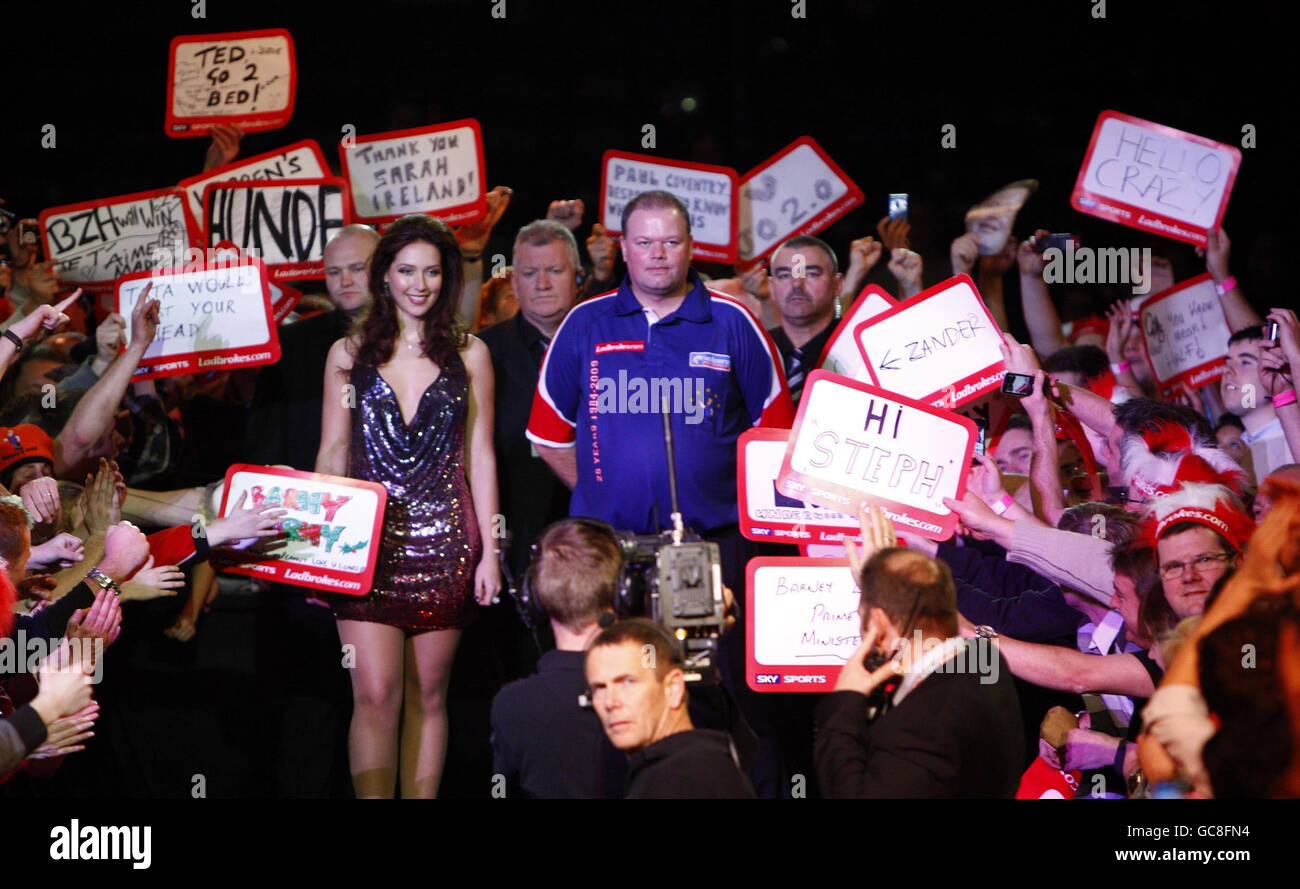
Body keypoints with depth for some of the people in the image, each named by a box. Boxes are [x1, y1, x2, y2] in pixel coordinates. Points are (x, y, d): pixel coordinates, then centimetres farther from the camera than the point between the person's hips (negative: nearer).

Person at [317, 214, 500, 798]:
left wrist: (489, 551, 2)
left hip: (444, 541, 1)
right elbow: (331, 454, 10)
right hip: (368, 539, 0)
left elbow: (480, 458, 7)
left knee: (428, 695, 5)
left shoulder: (469, 354, 8)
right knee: (374, 696, -9)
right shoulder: (348, 354, 9)